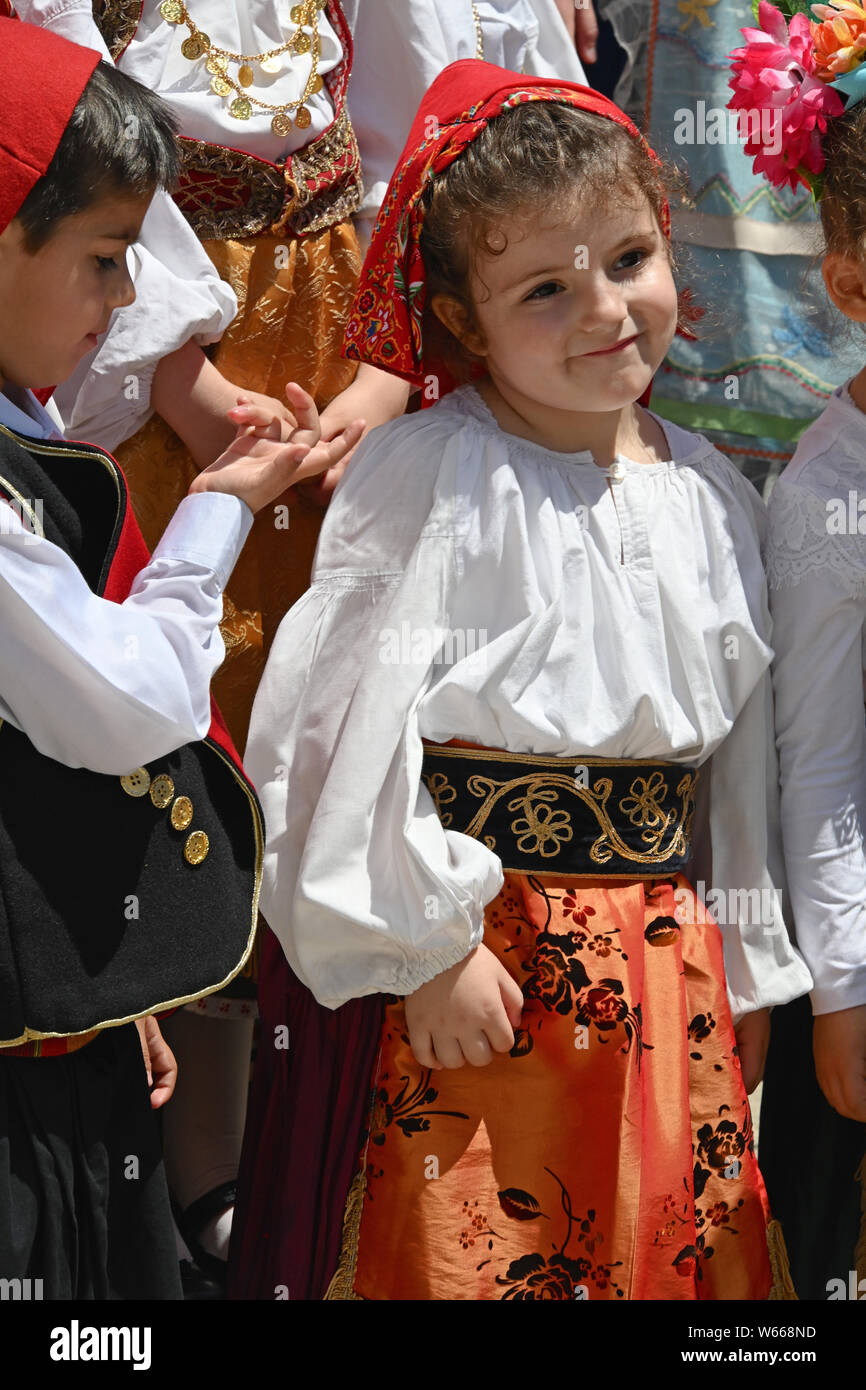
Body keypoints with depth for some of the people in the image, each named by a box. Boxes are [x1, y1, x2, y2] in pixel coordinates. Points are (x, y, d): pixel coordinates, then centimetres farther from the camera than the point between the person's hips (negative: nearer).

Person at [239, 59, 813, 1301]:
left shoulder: (714, 496, 8)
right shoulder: (428, 476, -11)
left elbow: (746, 746, 14)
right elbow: (354, 722, -14)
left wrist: (752, 966, 16)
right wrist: (424, 943, -13)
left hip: (666, 963, 5)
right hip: (475, 964, -5)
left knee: (676, 1250, 13)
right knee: (460, 1251, 3)